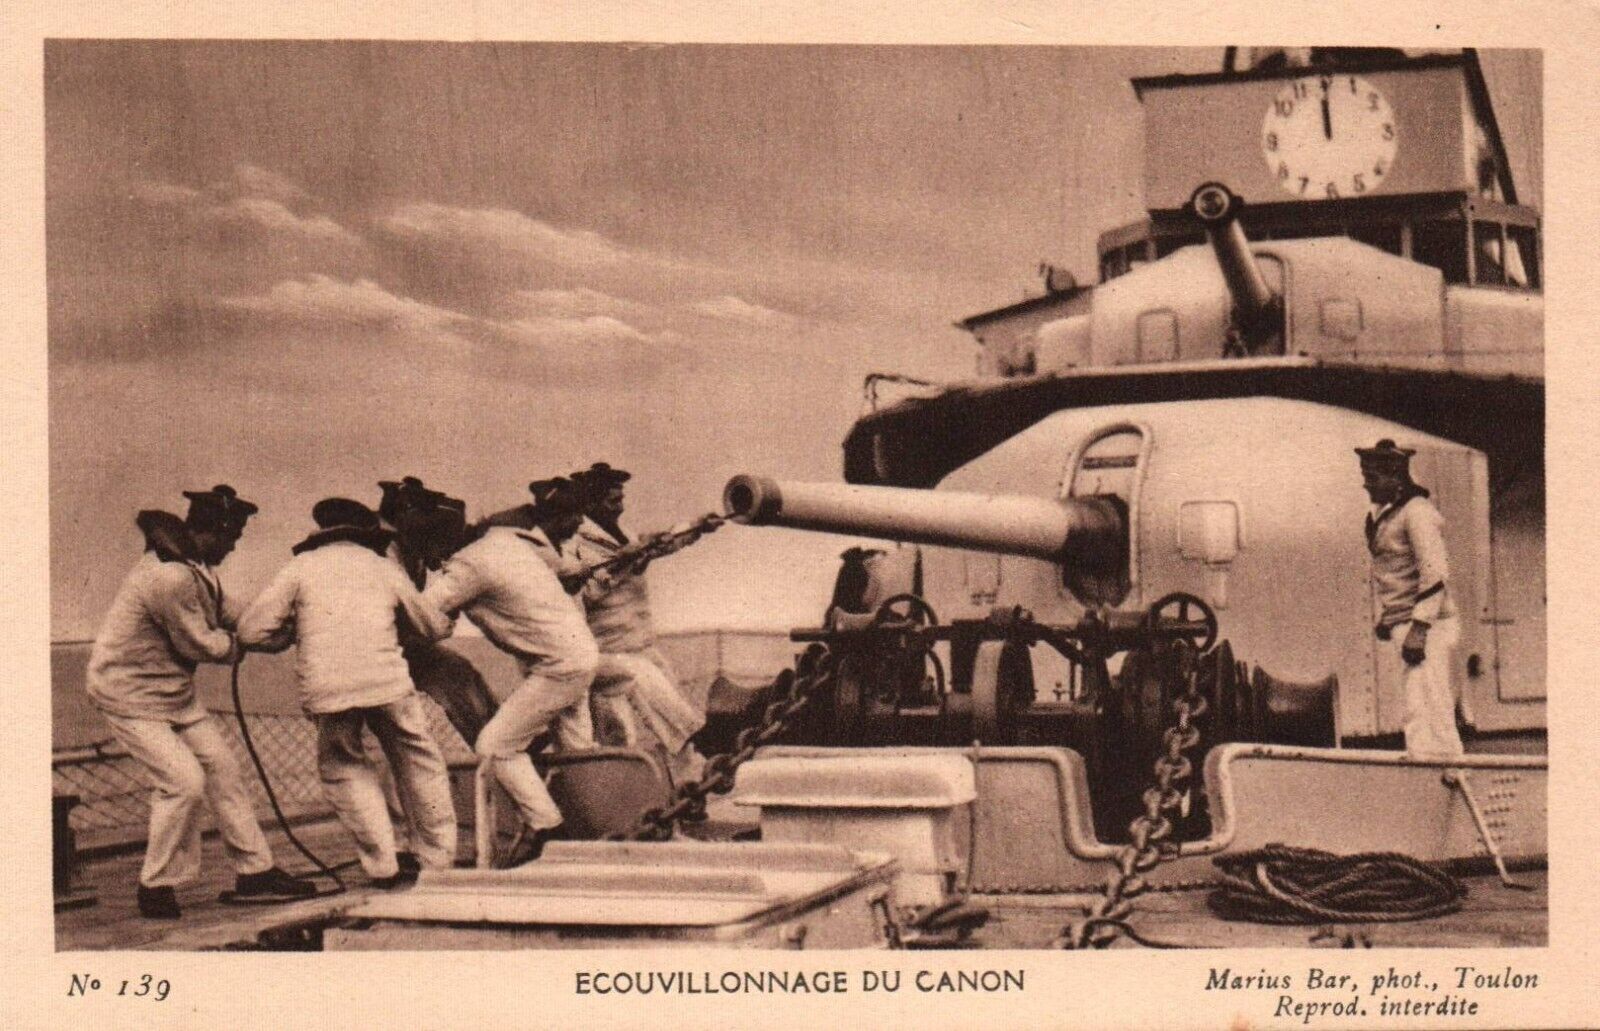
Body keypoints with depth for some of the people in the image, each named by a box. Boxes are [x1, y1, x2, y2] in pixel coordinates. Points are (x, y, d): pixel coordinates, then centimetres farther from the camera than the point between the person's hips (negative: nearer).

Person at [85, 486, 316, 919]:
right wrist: (237, 641, -2)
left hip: (174, 690, 10)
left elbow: (223, 612, 14)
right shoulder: (170, 578, -29)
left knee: (221, 766, 8)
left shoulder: (194, 564, 3)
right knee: (183, 781, -15)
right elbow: (200, 644, -20)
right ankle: (155, 889, 1)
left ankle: (255, 871, 15)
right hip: (129, 690, -10)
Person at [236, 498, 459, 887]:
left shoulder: (301, 567, 15)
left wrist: (294, 635, 24)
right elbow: (436, 627, 29)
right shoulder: (383, 568, 20)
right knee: (419, 765, 18)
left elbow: (251, 632, 7)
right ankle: (437, 858, 21)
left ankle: (383, 865, 11)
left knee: (344, 768, 18)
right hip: (387, 680, 1)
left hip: (326, 690, -1)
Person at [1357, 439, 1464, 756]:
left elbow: (1435, 574, -19)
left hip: (1426, 626, -9)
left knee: (1422, 712, -13)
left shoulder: (1417, 511, -13)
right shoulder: (1383, 514, 15)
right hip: (1404, 625, 9)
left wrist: (1418, 630, -23)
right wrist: (1384, 619, 17)